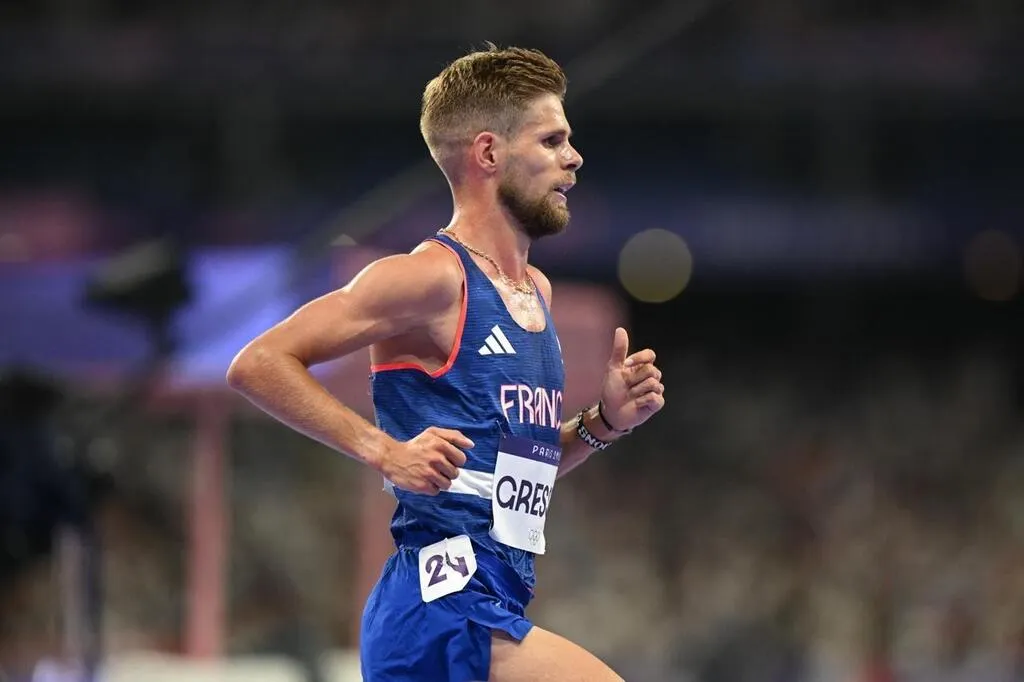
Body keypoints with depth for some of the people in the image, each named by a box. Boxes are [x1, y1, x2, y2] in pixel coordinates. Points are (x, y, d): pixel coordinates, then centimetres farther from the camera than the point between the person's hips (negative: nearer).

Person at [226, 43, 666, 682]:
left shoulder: (537, 292, 19)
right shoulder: (433, 277, -8)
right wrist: (386, 451, -19)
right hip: (446, 608, -10)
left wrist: (603, 423, 12)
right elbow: (259, 363, -14)